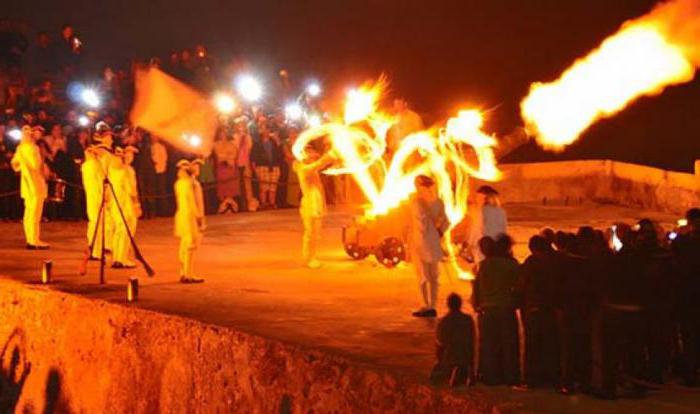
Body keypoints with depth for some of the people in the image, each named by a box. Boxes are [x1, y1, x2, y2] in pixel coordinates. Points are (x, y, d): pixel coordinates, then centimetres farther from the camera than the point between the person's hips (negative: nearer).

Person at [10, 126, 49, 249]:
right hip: (35, 184, -9)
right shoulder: (31, 147, -17)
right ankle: (34, 241, -6)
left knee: (29, 213, 12)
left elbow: (15, 165, 16)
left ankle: (30, 239, 17)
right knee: (35, 213, -7)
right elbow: (36, 165, -22)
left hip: (28, 185, 9)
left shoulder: (20, 148, 11)